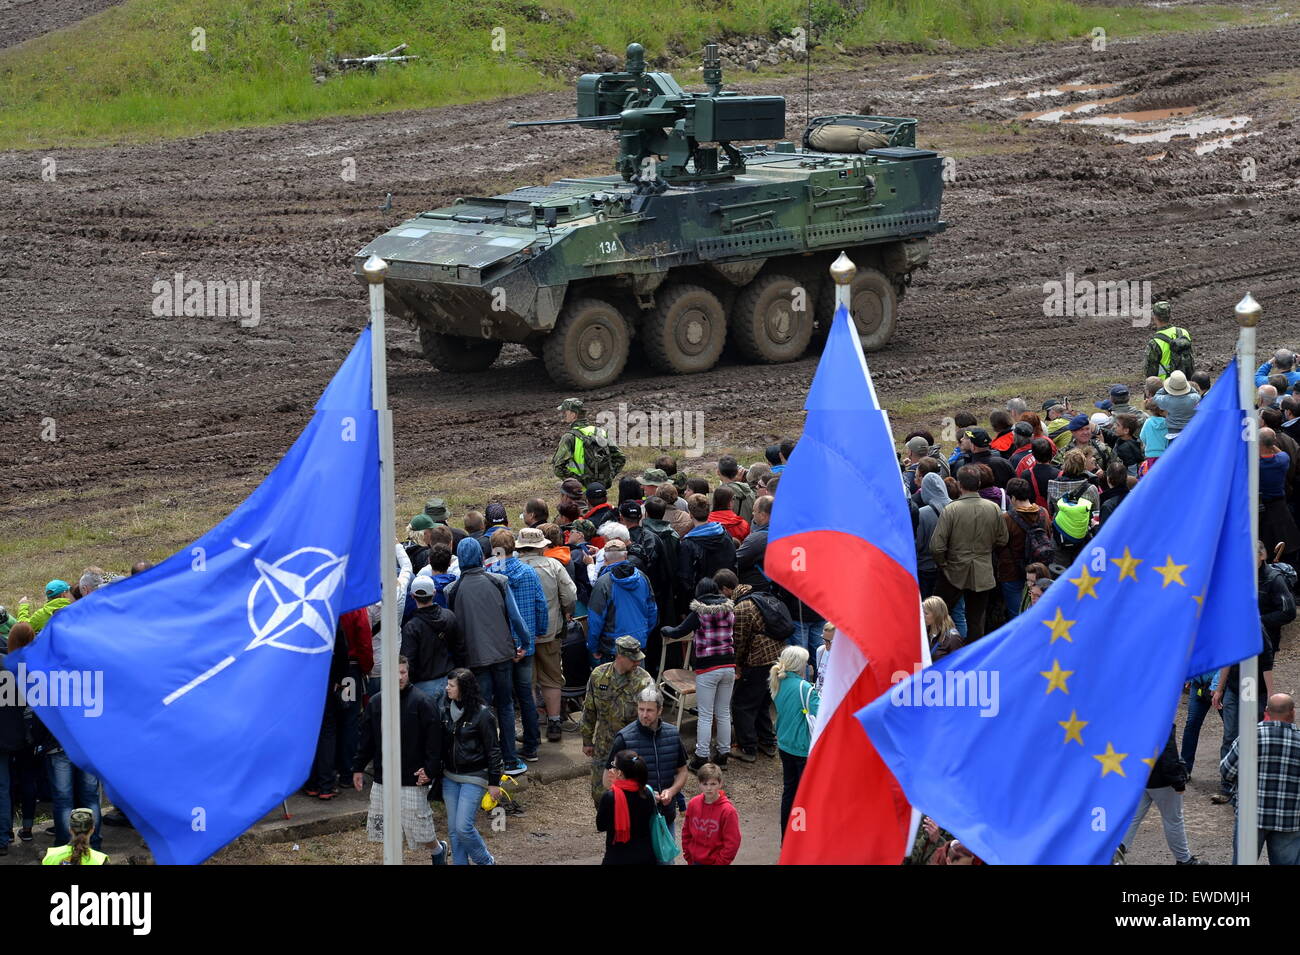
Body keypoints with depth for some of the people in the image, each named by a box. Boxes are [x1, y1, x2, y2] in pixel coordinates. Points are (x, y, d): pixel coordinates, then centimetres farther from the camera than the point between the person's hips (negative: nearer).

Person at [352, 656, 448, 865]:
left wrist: (430, 769, -14)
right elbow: (366, 738, 14)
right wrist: (358, 768, 13)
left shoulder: (421, 702, -9)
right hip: (382, 779, 5)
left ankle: (438, 850, 28)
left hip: (413, 778, -5)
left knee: (418, 824, 0)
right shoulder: (375, 703, 6)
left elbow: (434, 738, -9)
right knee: (383, 828, 8)